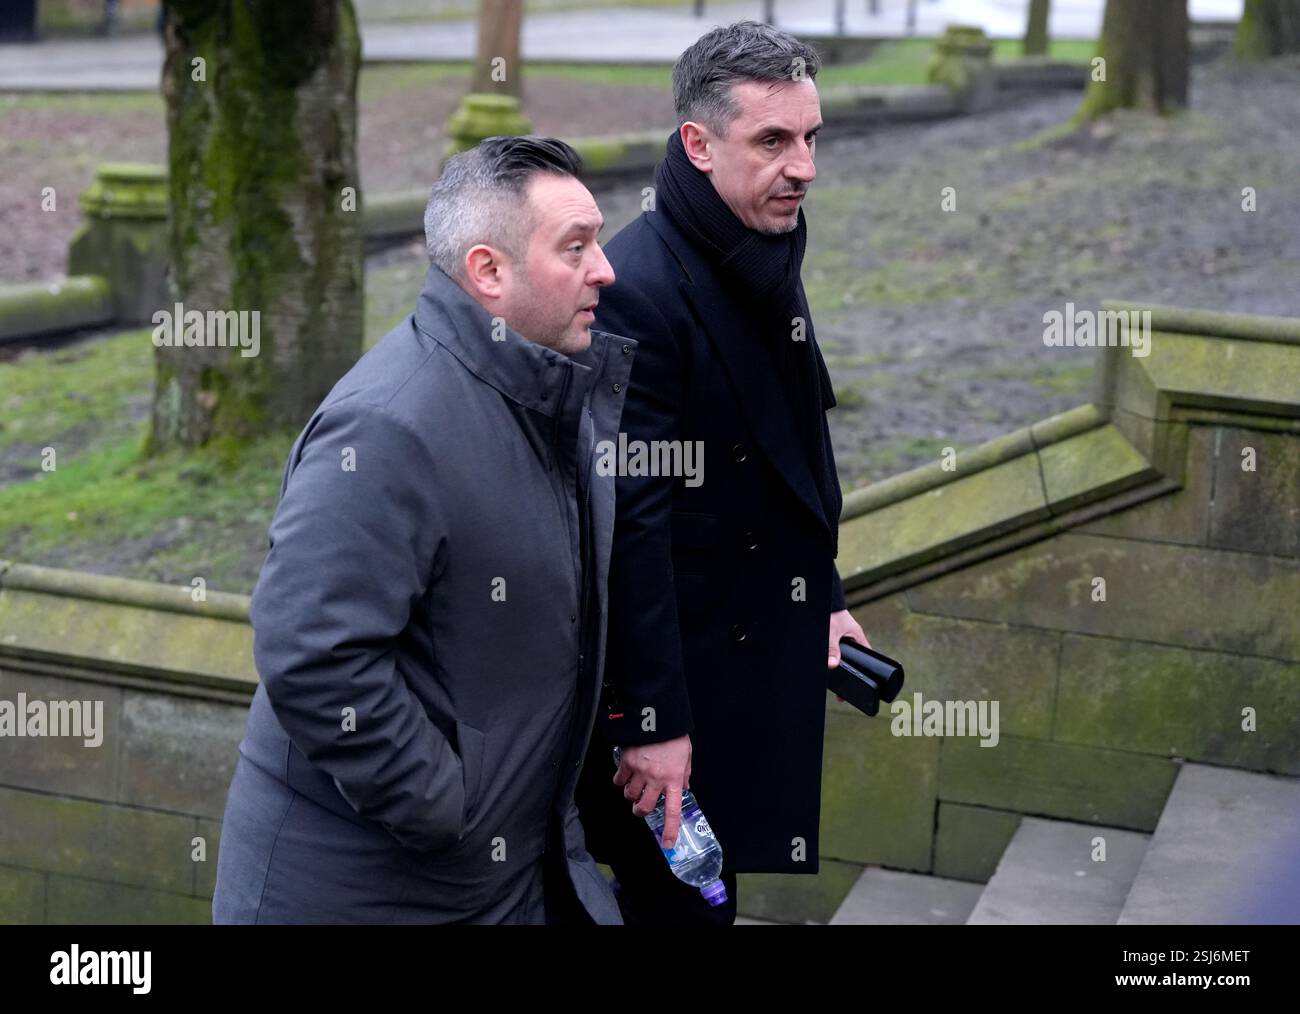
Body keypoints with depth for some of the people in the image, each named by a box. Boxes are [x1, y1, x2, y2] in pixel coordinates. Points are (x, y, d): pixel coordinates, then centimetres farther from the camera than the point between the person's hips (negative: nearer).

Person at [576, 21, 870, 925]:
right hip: (673, 673, -8)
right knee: (674, 899, 5)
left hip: (758, 672, 8)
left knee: (715, 890, 20)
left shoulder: (769, 263, 6)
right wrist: (652, 719, -22)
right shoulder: (637, 289, -23)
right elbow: (631, 518, -24)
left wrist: (824, 598, 14)